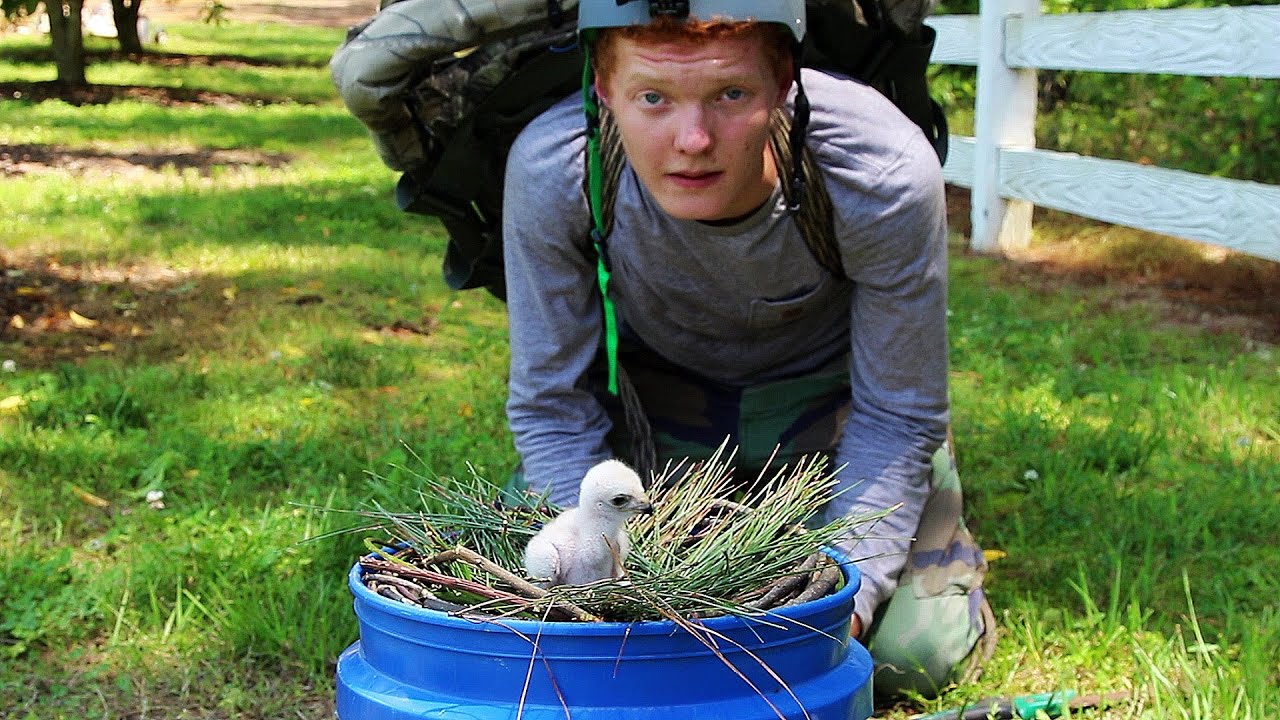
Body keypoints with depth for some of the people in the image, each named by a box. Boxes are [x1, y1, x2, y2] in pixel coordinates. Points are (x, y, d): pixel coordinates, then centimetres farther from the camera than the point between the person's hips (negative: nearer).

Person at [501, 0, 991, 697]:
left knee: (912, 656, -9)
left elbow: (895, 418, -19)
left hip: (824, 383, -1)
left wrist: (845, 594, -26)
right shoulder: (549, 168, -32)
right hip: (649, 378, 2)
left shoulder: (886, 176, -35)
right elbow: (552, 406, -17)